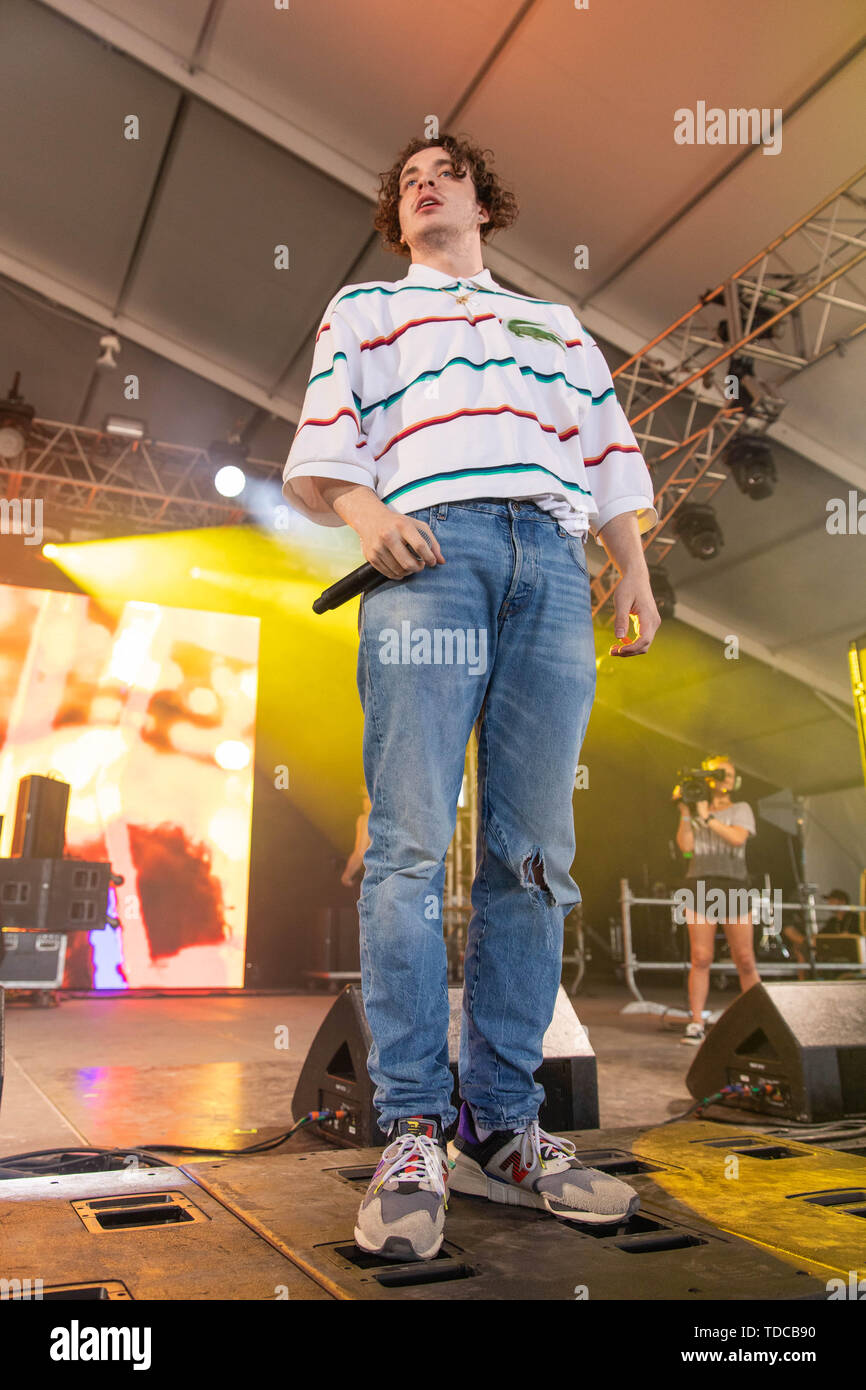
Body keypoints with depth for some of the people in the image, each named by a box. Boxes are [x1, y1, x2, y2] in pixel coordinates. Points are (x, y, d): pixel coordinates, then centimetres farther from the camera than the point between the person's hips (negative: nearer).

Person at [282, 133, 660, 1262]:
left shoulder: (556, 322, 36)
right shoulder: (365, 308, 28)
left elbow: (612, 456, 27)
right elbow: (317, 456, 15)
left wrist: (636, 571, 11)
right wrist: (362, 508, -7)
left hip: (554, 563, 3)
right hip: (430, 553, -2)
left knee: (533, 856, -5)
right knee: (411, 844, -14)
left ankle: (502, 1127, 2)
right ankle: (413, 1135, -8)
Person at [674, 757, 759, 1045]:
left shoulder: (741, 809, 13)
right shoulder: (696, 811, 17)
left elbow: (737, 838, -7)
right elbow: (685, 845, 3)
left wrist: (706, 816, -4)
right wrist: (685, 812, -4)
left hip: (733, 886, -1)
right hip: (700, 886, 1)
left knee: (745, 961, -3)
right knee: (700, 959, -4)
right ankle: (696, 1024, -2)